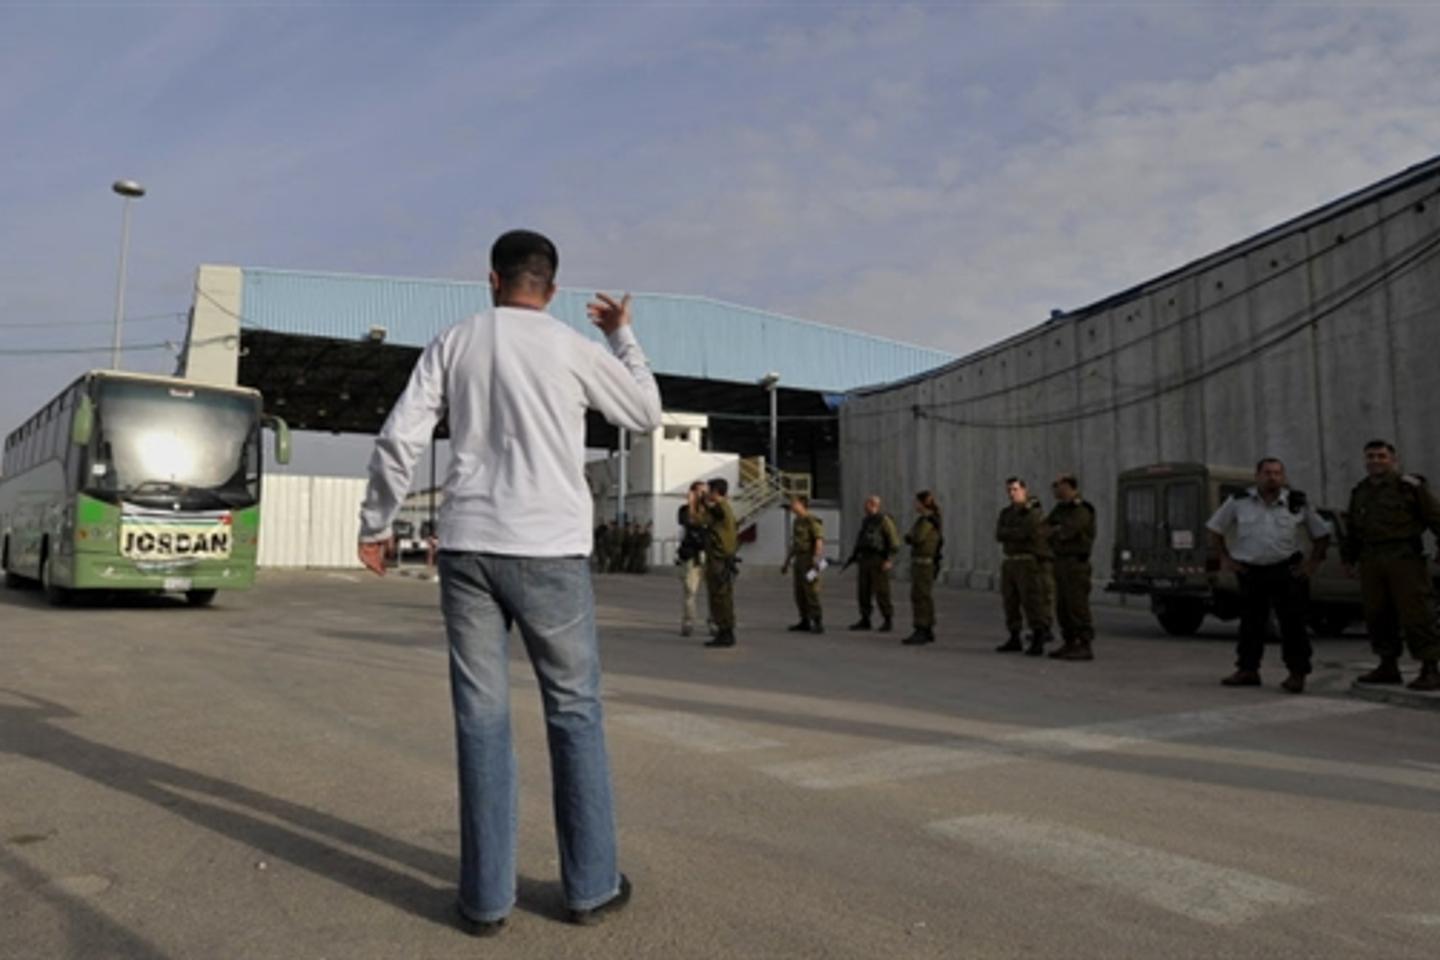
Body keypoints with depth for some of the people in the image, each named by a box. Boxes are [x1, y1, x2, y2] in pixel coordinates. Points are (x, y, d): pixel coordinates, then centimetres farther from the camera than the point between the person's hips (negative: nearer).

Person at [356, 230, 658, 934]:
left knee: (482, 718, 7)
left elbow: (398, 440, 0)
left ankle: (486, 896, 11)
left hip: (467, 547, 2)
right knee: (575, 713, 9)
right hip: (550, 550, -2)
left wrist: (375, 523, 12)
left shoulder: (453, 343, 7)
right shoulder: (573, 347, 1)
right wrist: (622, 336, 24)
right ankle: (590, 886, 16)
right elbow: (646, 416, 15)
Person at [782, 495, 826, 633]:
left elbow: (819, 542, -20)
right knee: (799, 593, 8)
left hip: (810, 561, -9)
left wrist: (815, 563, -28)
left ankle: (818, 624, -8)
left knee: (811, 593, -12)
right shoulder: (797, 521, 15)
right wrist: (786, 562, 19)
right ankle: (805, 623, 15)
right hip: (799, 561, 9)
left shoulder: (813, 520, -14)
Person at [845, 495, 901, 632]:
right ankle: (865, 621, 10)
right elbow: (860, 542, 21)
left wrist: (889, 560, -24)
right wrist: (851, 559, 16)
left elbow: (894, 541, -14)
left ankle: (888, 621, 6)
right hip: (865, 560, 8)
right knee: (863, 591, 4)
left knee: (881, 592, -6)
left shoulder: (885, 520, -9)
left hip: (879, 560, -7)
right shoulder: (866, 521, 16)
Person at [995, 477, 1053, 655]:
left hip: (1029, 562, -7)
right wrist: (1020, 532, -12)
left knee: (1032, 601, -9)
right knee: (1011, 602, 8)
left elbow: (1027, 532, -20)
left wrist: (1010, 534, -6)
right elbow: (999, 534, -2)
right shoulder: (1006, 513, 14)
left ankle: (1038, 642, -6)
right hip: (1009, 562, 7)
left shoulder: (1035, 512, -7)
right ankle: (1014, 640, 16)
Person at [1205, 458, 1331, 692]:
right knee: (1251, 622, 8)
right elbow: (1214, 528, 9)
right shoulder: (1239, 501, 1)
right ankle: (1248, 669, 18)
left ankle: (1297, 673, 4)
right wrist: (1225, 558, 3)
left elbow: (1322, 535, 12)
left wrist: (1313, 562, 1)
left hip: (1287, 570, -1)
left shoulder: (1299, 503, 3)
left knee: (1293, 622, -4)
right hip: (1250, 571, 1)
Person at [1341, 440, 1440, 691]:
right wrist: (1349, 557, 21)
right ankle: (1388, 667, 17)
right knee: (1377, 615, 7)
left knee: (1415, 614, -7)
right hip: (1372, 561, 6)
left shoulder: (1410, 486, -1)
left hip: (1405, 558, -6)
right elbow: (1352, 529, 24)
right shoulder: (1360, 492, 17)